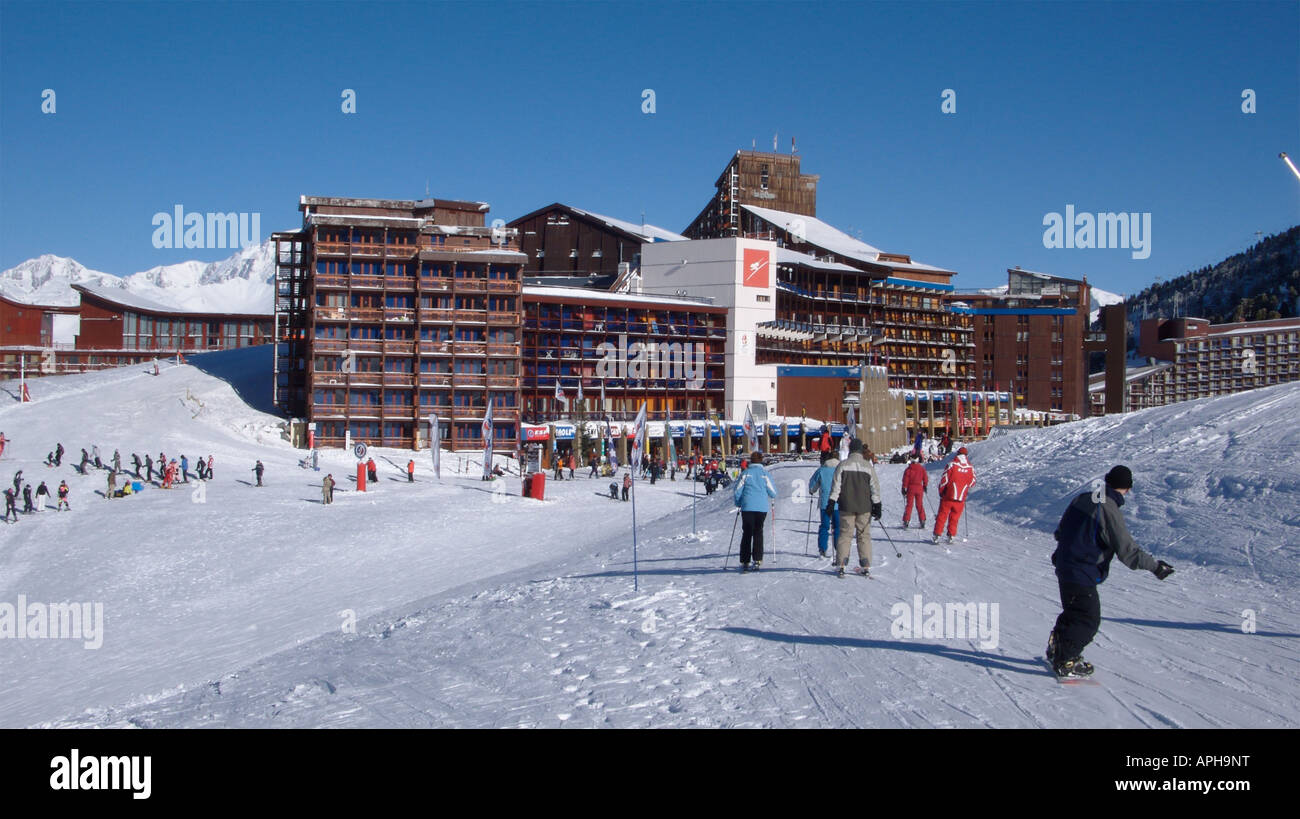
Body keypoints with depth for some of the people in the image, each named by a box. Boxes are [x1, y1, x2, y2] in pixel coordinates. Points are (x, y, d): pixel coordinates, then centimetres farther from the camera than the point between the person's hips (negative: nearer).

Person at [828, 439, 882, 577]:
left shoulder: (843, 465, -3)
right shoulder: (868, 466, 0)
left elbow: (836, 486, -4)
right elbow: (875, 487, 2)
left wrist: (832, 502, 0)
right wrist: (877, 506, 7)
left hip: (846, 507, -1)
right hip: (864, 508, 1)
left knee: (845, 534, 4)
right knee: (864, 535, 8)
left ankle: (840, 565, -4)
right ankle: (865, 566, 6)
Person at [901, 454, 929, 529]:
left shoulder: (908, 469, -5)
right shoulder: (922, 468, 1)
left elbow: (905, 479, -5)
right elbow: (925, 478, 4)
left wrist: (904, 489, 1)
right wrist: (925, 486, 17)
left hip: (910, 488, -2)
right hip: (919, 488, 2)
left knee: (909, 505, 3)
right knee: (920, 505, 10)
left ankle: (906, 521, -4)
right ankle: (922, 521, 8)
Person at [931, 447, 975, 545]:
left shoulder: (952, 465, -9)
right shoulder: (971, 468, 0)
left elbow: (944, 480, -8)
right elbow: (972, 482, 10)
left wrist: (941, 493, 3)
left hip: (948, 496, -2)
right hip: (961, 498, 2)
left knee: (942, 516, 5)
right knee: (954, 518, 14)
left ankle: (936, 536, 3)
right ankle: (951, 536, 12)